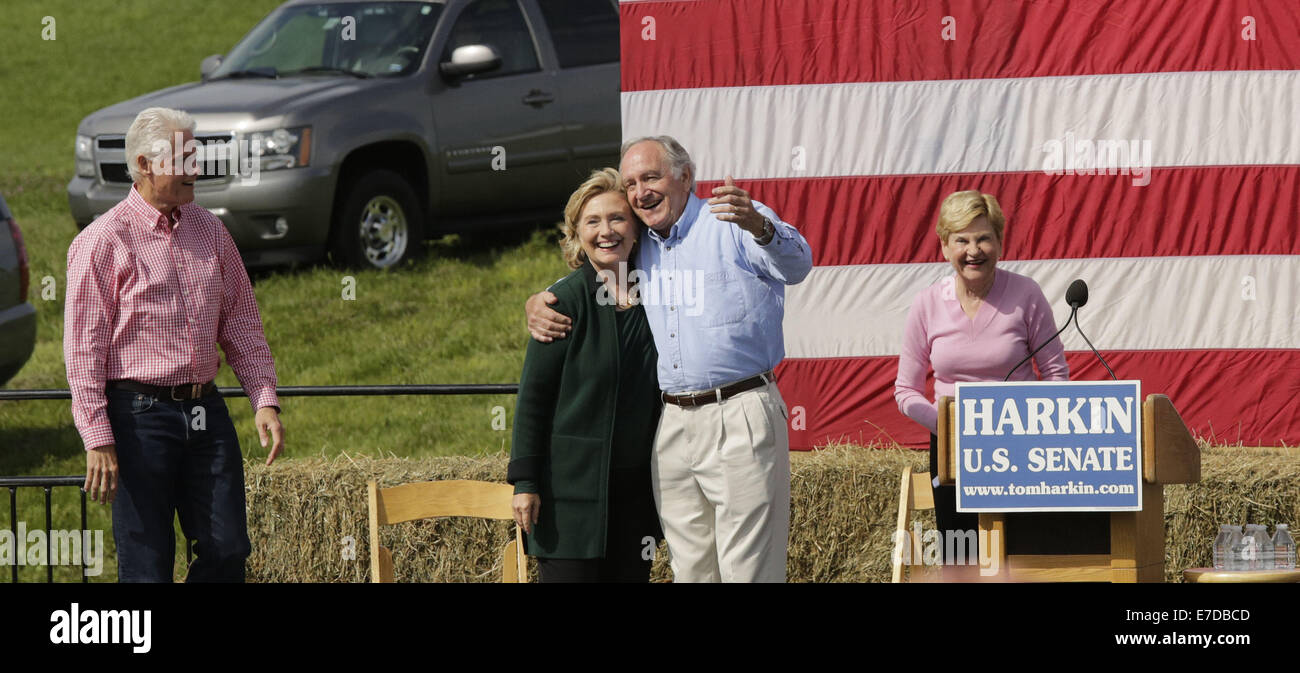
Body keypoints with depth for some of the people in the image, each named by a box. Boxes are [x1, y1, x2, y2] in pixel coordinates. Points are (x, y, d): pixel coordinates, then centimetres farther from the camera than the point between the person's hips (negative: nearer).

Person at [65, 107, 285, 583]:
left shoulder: (209, 232, 13)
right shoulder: (103, 242, -6)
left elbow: (242, 324, 18)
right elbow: (83, 350, -8)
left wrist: (264, 400, 6)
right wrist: (98, 440, -14)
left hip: (206, 413, 6)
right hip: (140, 414, -6)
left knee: (228, 549, 2)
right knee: (146, 563, -4)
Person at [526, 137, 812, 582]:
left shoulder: (735, 225, -3)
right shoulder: (639, 247, 16)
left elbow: (795, 264, -22)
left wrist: (758, 227, -45)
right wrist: (538, 303, 6)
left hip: (739, 420, -6)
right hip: (670, 425, 6)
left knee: (748, 569, -9)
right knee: (691, 570, 8)